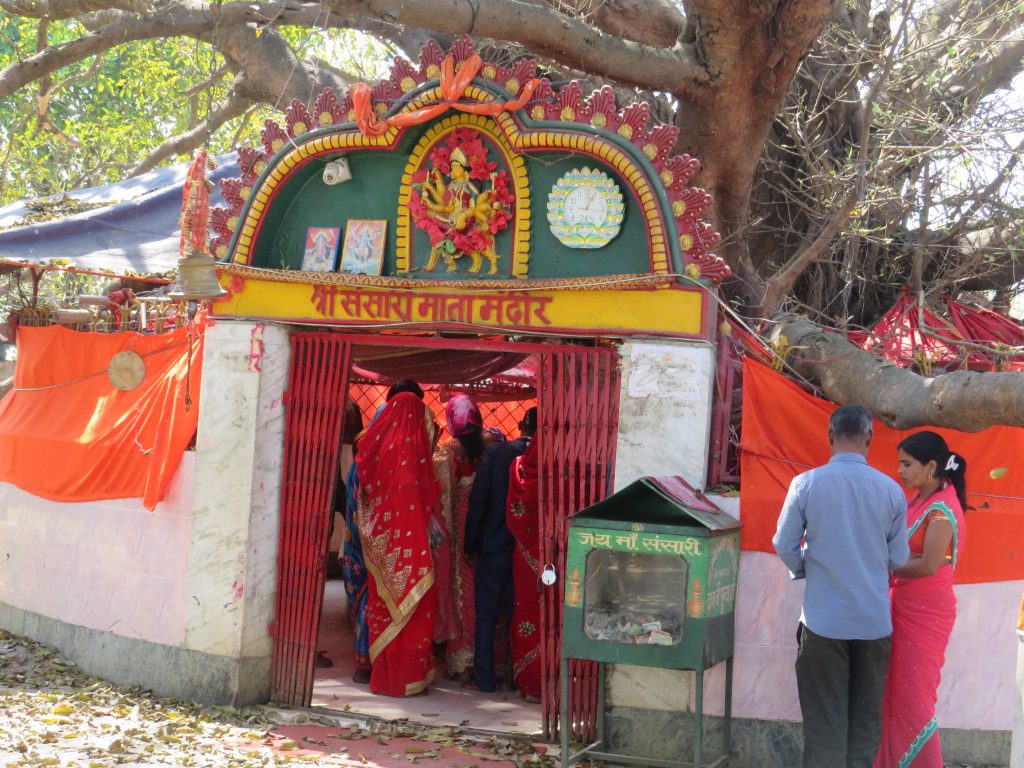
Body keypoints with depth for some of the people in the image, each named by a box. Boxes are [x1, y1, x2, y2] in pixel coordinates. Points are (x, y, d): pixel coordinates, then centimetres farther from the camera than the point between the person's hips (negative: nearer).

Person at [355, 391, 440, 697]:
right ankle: (409, 674, 2)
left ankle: (381, 672, 17)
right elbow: (428, 493, -8)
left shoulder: (375, 443, 4)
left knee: (382, 601, 11)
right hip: (410, 538, -5)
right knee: (411, 603, 1)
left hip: (380, 539, 5)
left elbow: (363, 484, 13)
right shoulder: (415, 445, -10)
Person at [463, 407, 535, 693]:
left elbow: (478, 499, -8)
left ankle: (484, 677, 10)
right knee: (518, 613, 12)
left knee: (486, 613, 7)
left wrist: (471, 544, -1)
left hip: (494, 544, -1)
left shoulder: (495, 452, -8)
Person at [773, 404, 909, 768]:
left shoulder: (806, 483, -9)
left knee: (824, 717, 6)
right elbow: (898, 558, 2)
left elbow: (785, 546, -3)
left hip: (823, 619, -1)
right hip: (874, 620, 1)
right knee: (866, 717, 12)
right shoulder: (891, 490, -5)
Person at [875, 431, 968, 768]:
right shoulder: (921, 500, 9)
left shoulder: (942, 509, -17)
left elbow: (928, 565, -22)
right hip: (905, 607, 8)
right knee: (897, 689, 13)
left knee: (912, 692, -1)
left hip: (925, 612, -8)